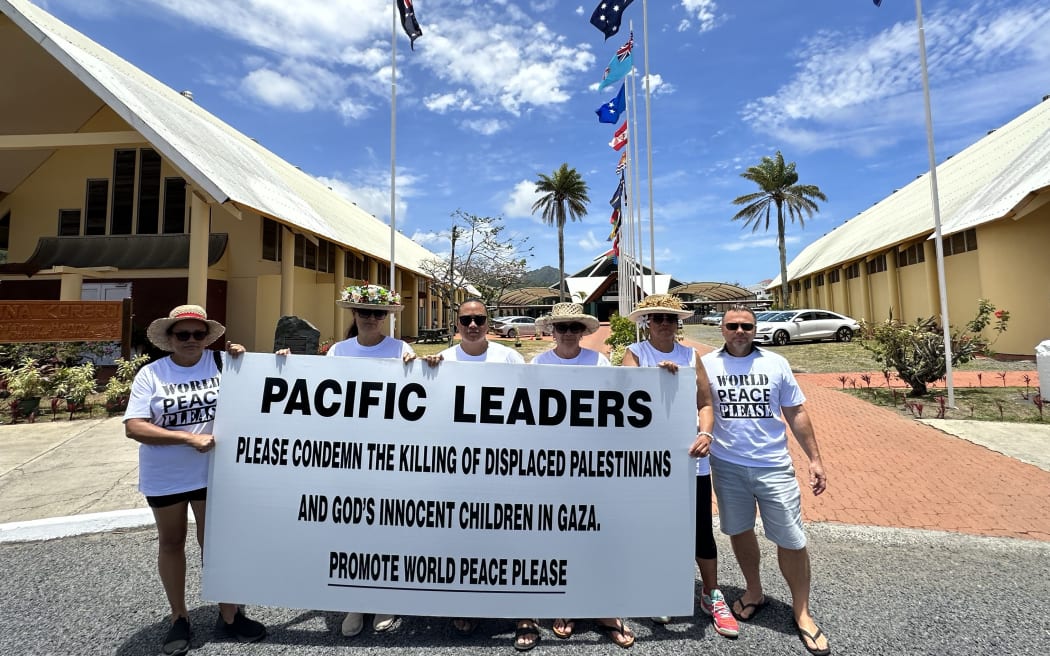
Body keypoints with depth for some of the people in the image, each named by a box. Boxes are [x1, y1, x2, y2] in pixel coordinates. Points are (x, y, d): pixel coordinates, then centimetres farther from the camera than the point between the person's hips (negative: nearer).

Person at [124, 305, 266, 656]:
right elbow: (134, 427, -14)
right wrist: (189, 437, -23)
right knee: (171, 543, 17)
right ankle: (179, 618, 35)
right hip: (164, 477, 1)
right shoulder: (151, 373, -9)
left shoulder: (219, 362, -7)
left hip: (212, 473, 0)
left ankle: (229, 615, 26)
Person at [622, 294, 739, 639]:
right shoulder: (635, 353, -1)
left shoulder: (691, 356, 6)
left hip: (690, 456, 2)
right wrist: (655, 372, -32)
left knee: (702, 528, 9)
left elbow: (705, 402, 3)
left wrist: (706, 434, -15)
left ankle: (712, 596, 30)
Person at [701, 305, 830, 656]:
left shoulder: (776, 364, 2)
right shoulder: (707, 364, -2)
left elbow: (796, 414, 6)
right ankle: (754, 592, 39)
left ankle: (802, 612, 26)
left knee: (792, 539, 4)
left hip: (773, 465, 0)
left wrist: (815, 459, 5)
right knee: (739, 531, 15)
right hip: (727, 465, 0)